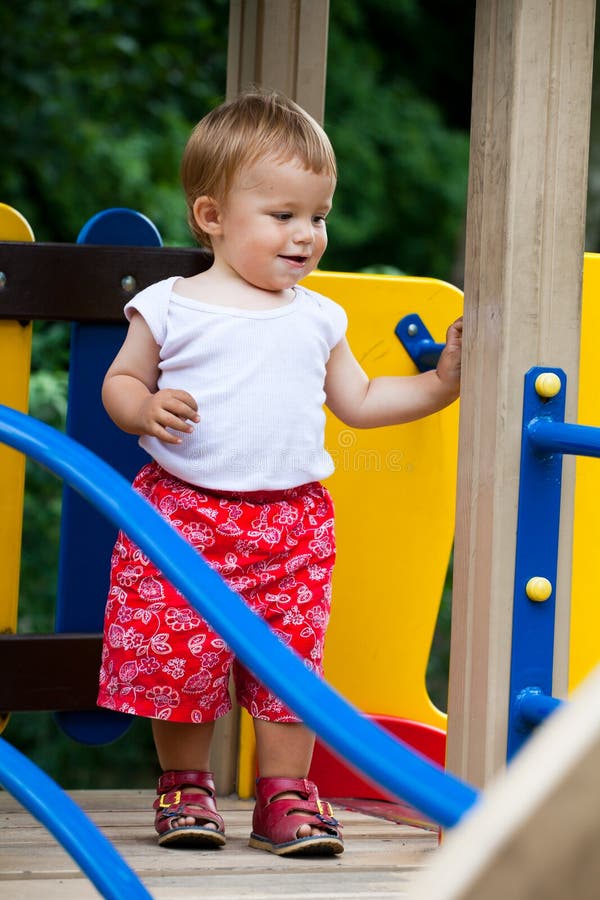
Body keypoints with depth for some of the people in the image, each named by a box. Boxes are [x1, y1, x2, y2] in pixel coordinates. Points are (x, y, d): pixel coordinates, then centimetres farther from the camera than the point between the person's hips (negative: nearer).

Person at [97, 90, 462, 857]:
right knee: (179, 652, -1)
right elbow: (120, 380, 6)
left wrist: (441, 382, 8)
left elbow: (359, 402, 17)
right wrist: (144, 409, -15)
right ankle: (185, 786, 17)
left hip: (292, 520, 3)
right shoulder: (170, 309, -1)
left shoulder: (317, 319, 9)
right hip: (183, 513, -3)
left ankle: (284, 794, 13)